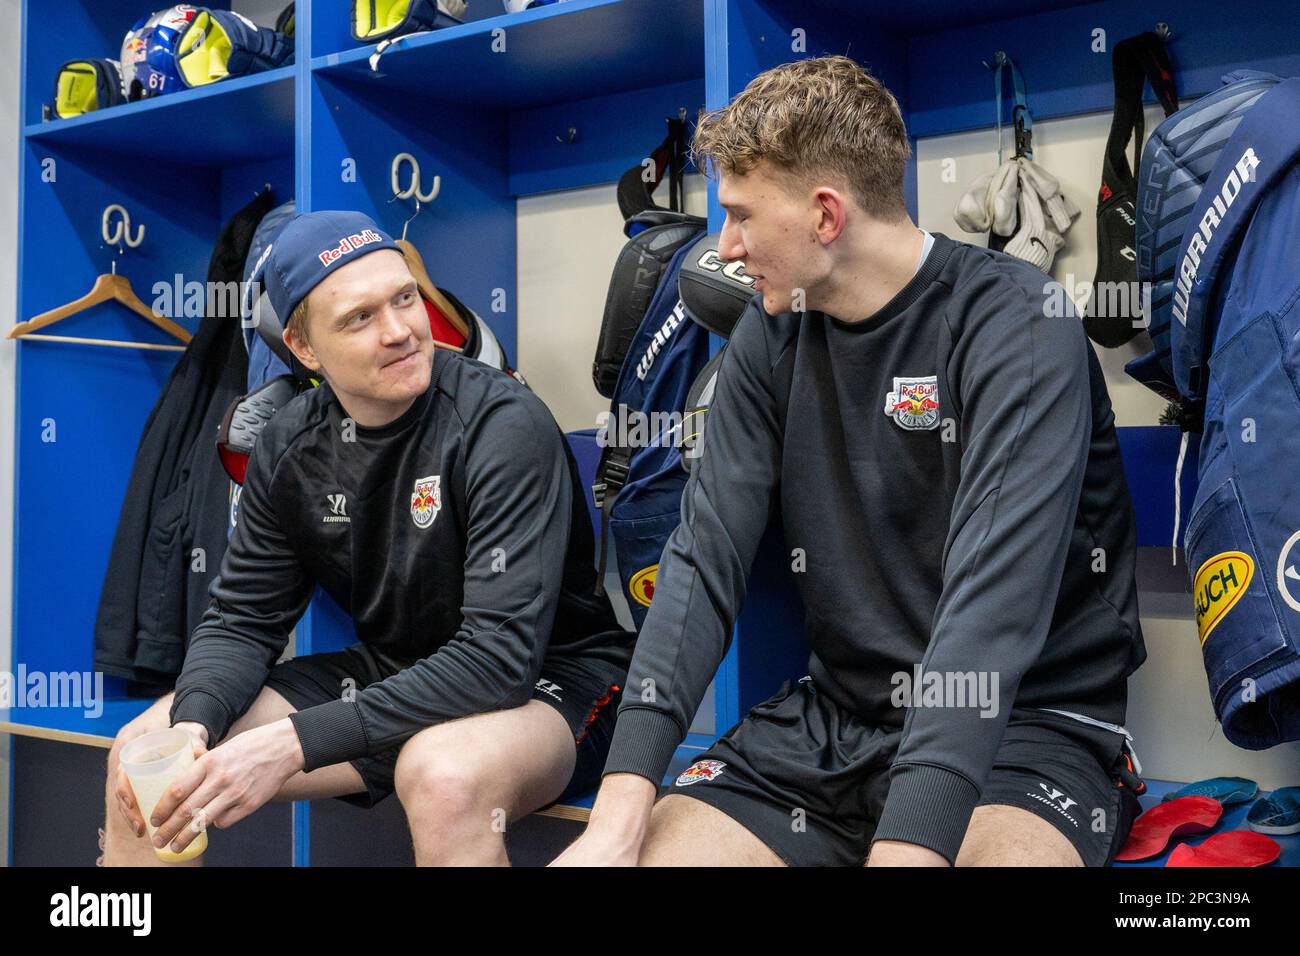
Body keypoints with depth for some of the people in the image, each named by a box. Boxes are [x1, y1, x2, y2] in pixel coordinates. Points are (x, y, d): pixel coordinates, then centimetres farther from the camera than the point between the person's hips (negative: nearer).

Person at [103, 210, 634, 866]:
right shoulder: (293, 444, -2)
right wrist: (193, 721, -20)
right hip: (391, 678, 6)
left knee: (444, 774, -40)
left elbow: (499, 653, -28)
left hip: (546, 680, -6)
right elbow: (242, 619, 3)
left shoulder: (503, 425, -22)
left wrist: (296, 743, -33)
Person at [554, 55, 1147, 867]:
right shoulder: (774, 333, 2)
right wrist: (622, 809, -16)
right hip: (838, 715, 5)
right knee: (645, 845, -12)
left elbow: (993, 599, -26)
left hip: (1025, 718, -4)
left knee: (1007, 845, -35)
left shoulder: (1017, 327, -15)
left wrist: (906, 846, -36)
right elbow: (705, 559, -4)